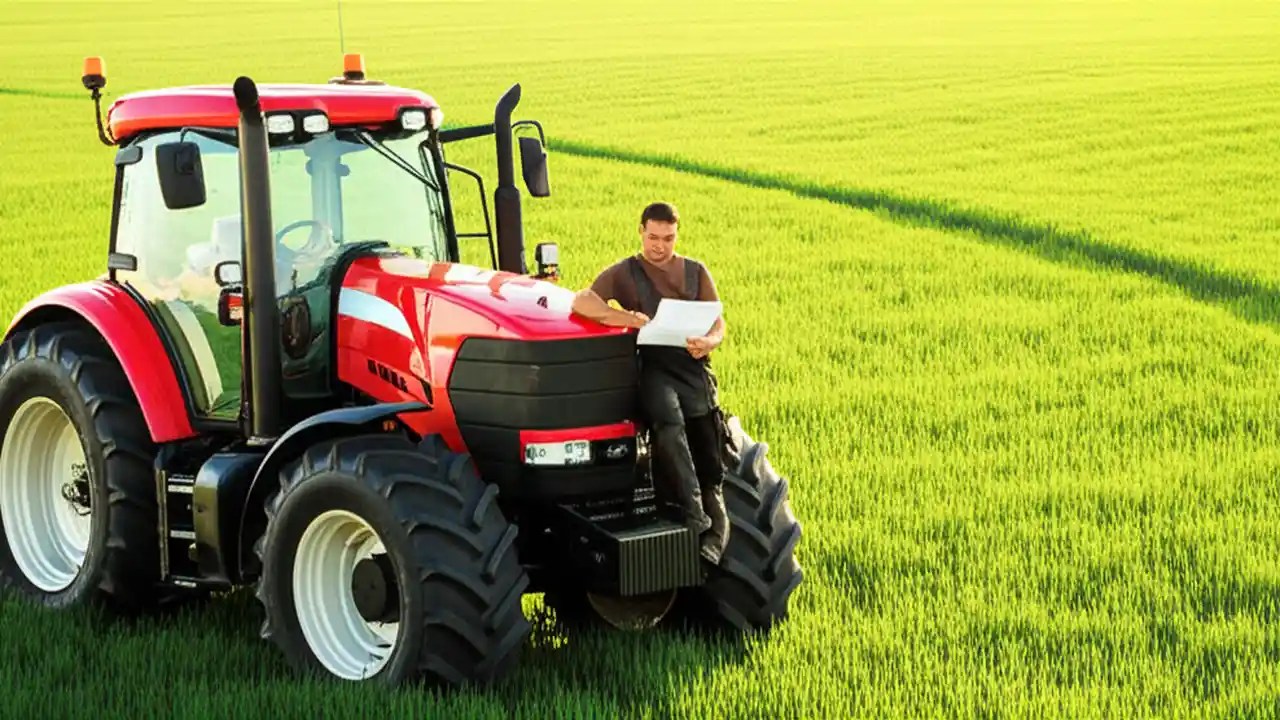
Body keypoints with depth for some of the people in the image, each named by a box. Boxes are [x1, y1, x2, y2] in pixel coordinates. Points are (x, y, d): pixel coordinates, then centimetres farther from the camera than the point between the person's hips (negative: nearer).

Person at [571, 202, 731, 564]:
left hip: (693, 365, 3)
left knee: (709, 464, -6)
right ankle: (690, 512, -36)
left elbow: (718, 324, 10)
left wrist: (709, 342, -15)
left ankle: (713, 538, 5)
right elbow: (582, 301, -8)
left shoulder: (696, 272, 18)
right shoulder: (624, 272, 9)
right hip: (651, 365, -3)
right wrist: (628, 318, -23)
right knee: (668, 417, -35)